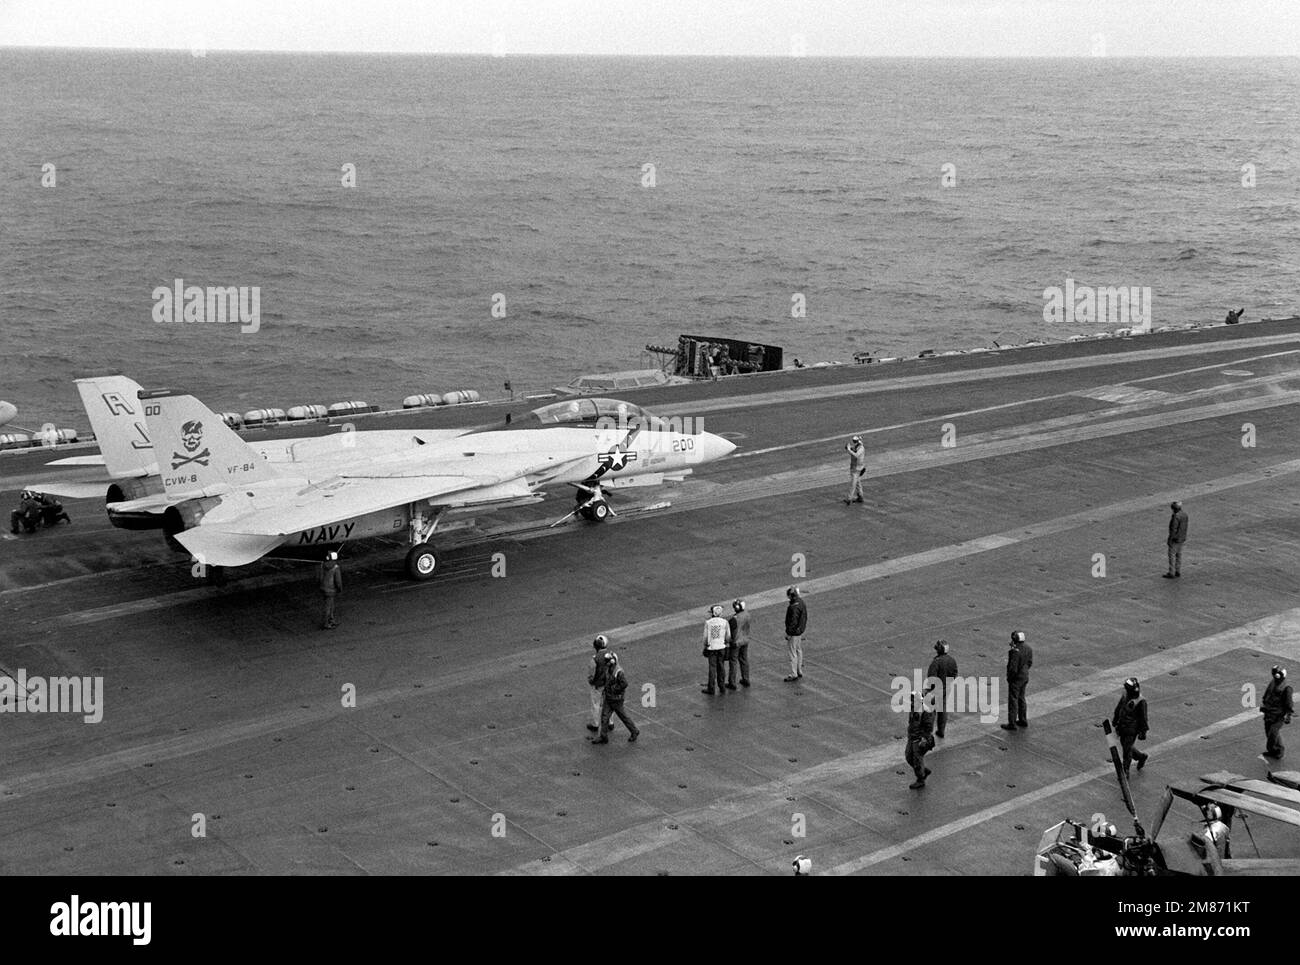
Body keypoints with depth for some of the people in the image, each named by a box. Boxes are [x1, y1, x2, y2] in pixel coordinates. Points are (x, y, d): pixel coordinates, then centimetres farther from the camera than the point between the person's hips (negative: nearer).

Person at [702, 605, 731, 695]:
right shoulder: (724, 622, -6)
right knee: (721, 667, 14)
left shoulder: (708, 622, -11)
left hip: (711, 648, -2)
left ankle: (711, 689, 11)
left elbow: (705, 637, -7)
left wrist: (705, 646, 10)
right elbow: (728, 636, -1)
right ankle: (722, 687, 22)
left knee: (712, 668, 6)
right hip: (722, 647, 2)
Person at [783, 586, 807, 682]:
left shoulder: (794, 607, -28)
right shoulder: (801, 601, 2)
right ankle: (800, 672, 29)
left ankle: (793, 674, 7)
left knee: (793, 653, 0)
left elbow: (793, 622, -25)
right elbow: (804, 617, 12)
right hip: (800, 631, 10)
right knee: (799, 651, 18)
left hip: (794, 632, -10)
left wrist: (788, 634, -17)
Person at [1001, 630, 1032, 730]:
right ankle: (1023, 720, 31)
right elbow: (1030, 663, 8)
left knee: (1013, 701, 3)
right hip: (1025, 677, 9)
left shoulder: (1015, 652, -29)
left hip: (1016, 678, -8)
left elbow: (1013, 668, -26)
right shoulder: (1028, 648, -2)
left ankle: (1012, 724, 10)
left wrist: (1009, 677, -10)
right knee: (1021, 698, 22)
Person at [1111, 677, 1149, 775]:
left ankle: (1125, 773, 12)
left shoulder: (1141, 701, -20)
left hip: (1132, 730, -7)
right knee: (1125, 748, 20)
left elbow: (1143, 718, -13)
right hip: (1122, 727, 7)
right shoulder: (1124, 696, -3)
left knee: (1127, 751, -1)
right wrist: (1114, 723, 16)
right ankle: (1142, 757, 45)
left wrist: (1143, 732, -9)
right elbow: (1118, 709, 11)